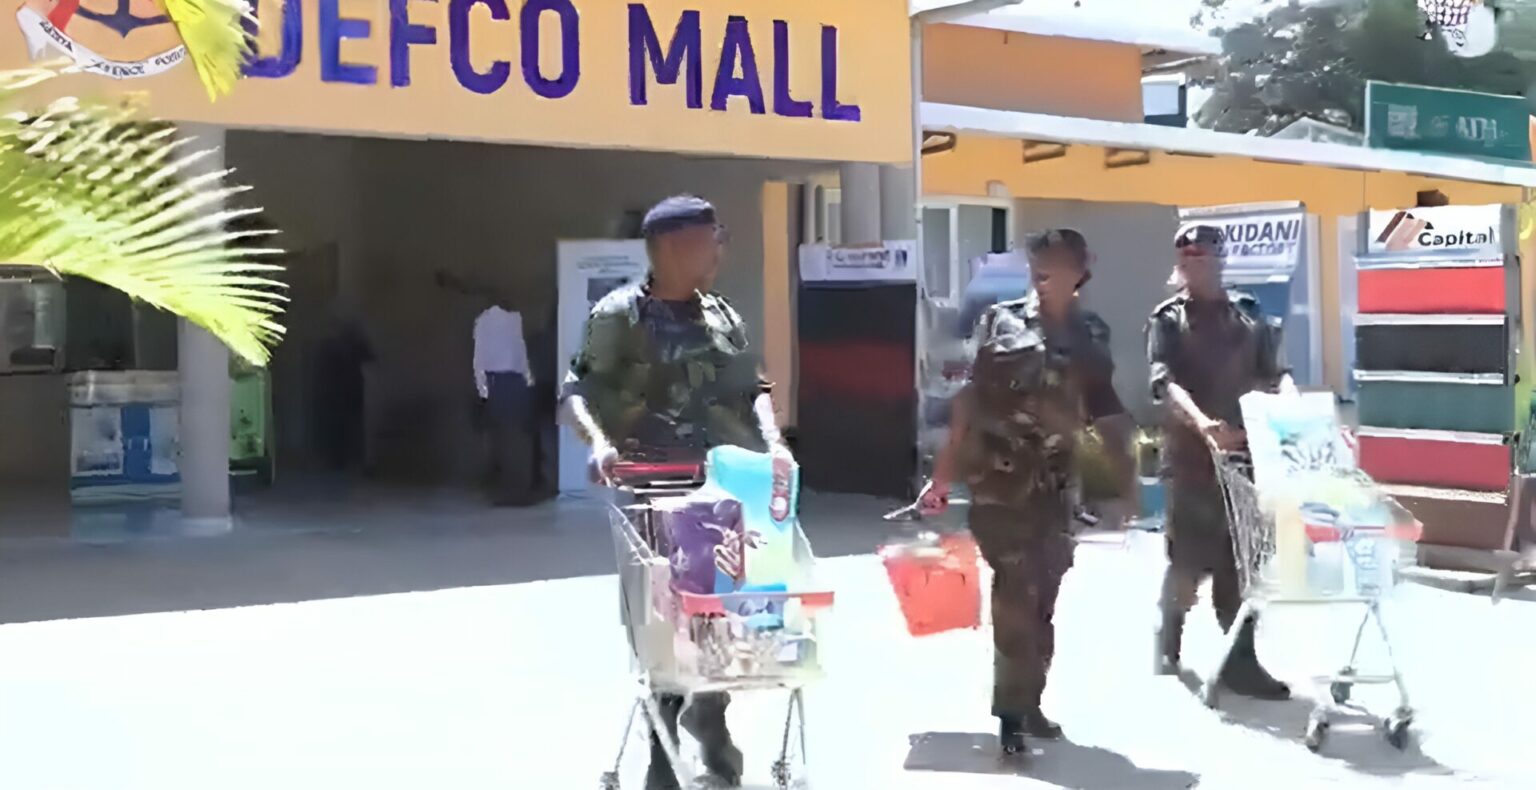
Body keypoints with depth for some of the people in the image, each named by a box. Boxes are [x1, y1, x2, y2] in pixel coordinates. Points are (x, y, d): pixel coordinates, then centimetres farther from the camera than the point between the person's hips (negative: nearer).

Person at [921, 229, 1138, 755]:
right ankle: (1012, 712, 0)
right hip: (998, 481, -4)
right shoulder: (1000, 321, 1)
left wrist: (1128, 479, 3)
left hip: (1055, 486, 4)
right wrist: (944, 473, -3)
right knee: (1016, 593, -8)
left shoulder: (1090, 336, 8)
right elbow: (968, 399, -1)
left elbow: (1106, 414, 10)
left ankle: (1027, 704, 23)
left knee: (1040, 599, 10)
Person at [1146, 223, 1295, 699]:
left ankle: (1239, 658, 5)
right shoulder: (1168, 320, 2)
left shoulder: (1250, 314, 13)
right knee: (1189, 559, 2)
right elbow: (1165, 383, -14)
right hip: (1192, 454, -3)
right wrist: (1202, 423, -32)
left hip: (1245, 449, 3)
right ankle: (1169, 645, 24)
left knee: (1242, 557, 1)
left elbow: (1276, 374, 7)